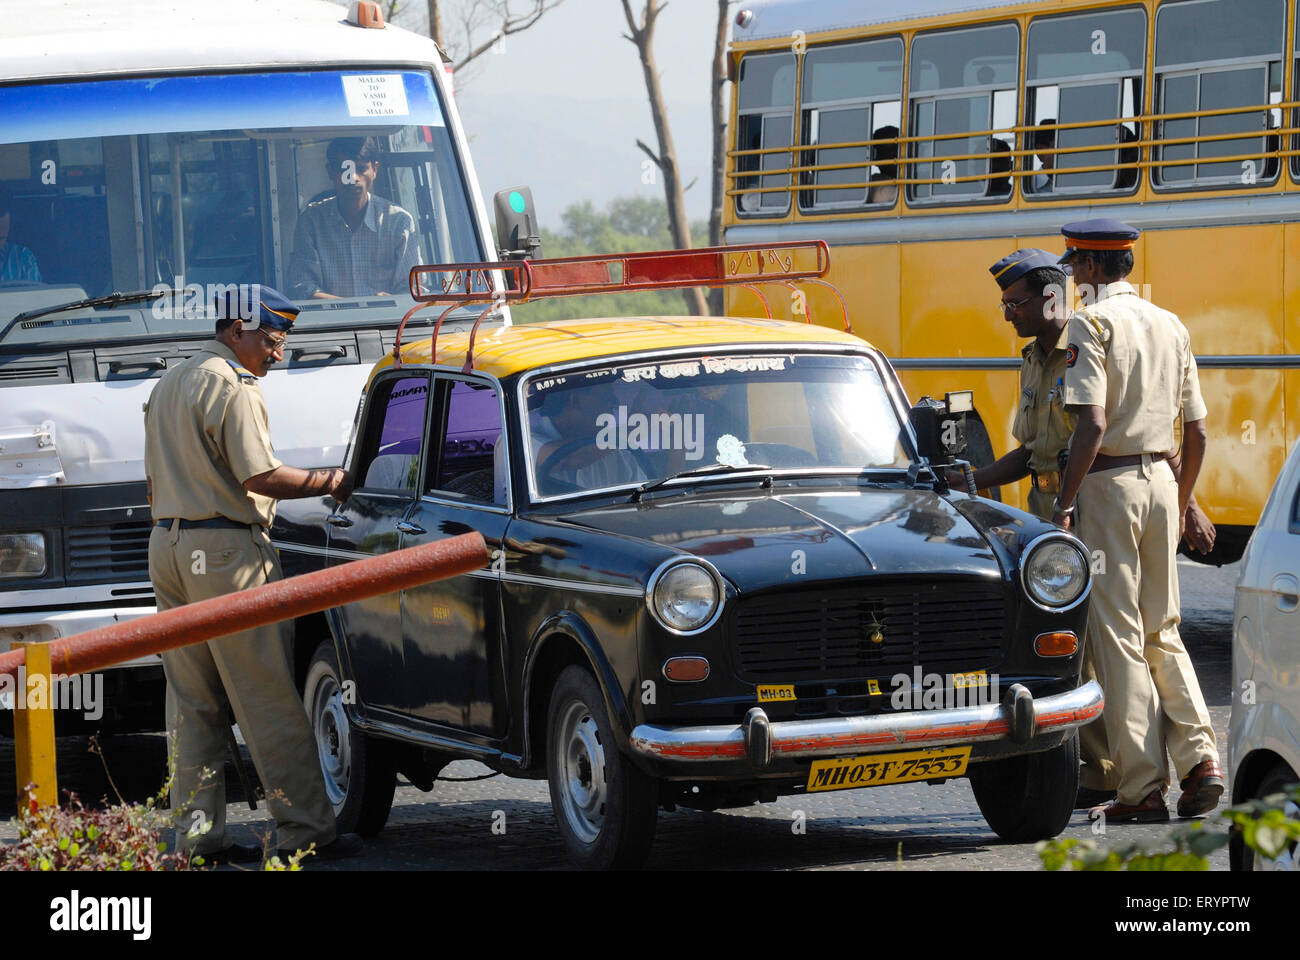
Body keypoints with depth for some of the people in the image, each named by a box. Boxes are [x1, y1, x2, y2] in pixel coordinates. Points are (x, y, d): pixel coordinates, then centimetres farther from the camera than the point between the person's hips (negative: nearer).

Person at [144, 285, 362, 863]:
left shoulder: (168, 386, 18)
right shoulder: (232, 387, -11)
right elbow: (260, 476, -17)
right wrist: (328, 482, -6)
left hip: (167, 543, 9)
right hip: (226, 549, -9)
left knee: (190, 701, 9)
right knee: (268, 699, -6)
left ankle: (197, 832, 8)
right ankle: (304, 827, -5)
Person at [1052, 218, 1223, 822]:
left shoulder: (1090, 325, -10)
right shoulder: (1172, 326, 12)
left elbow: (1093, 424, -20)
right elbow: (1196, 431, 13)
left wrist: (1063, 502, -17)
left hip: (1108, 482, -6)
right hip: (1161, 478, 7)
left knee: (1118, 638, -1)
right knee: (1163, 634, 15)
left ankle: (1142, 788, -1)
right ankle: (1199, 758, -1)